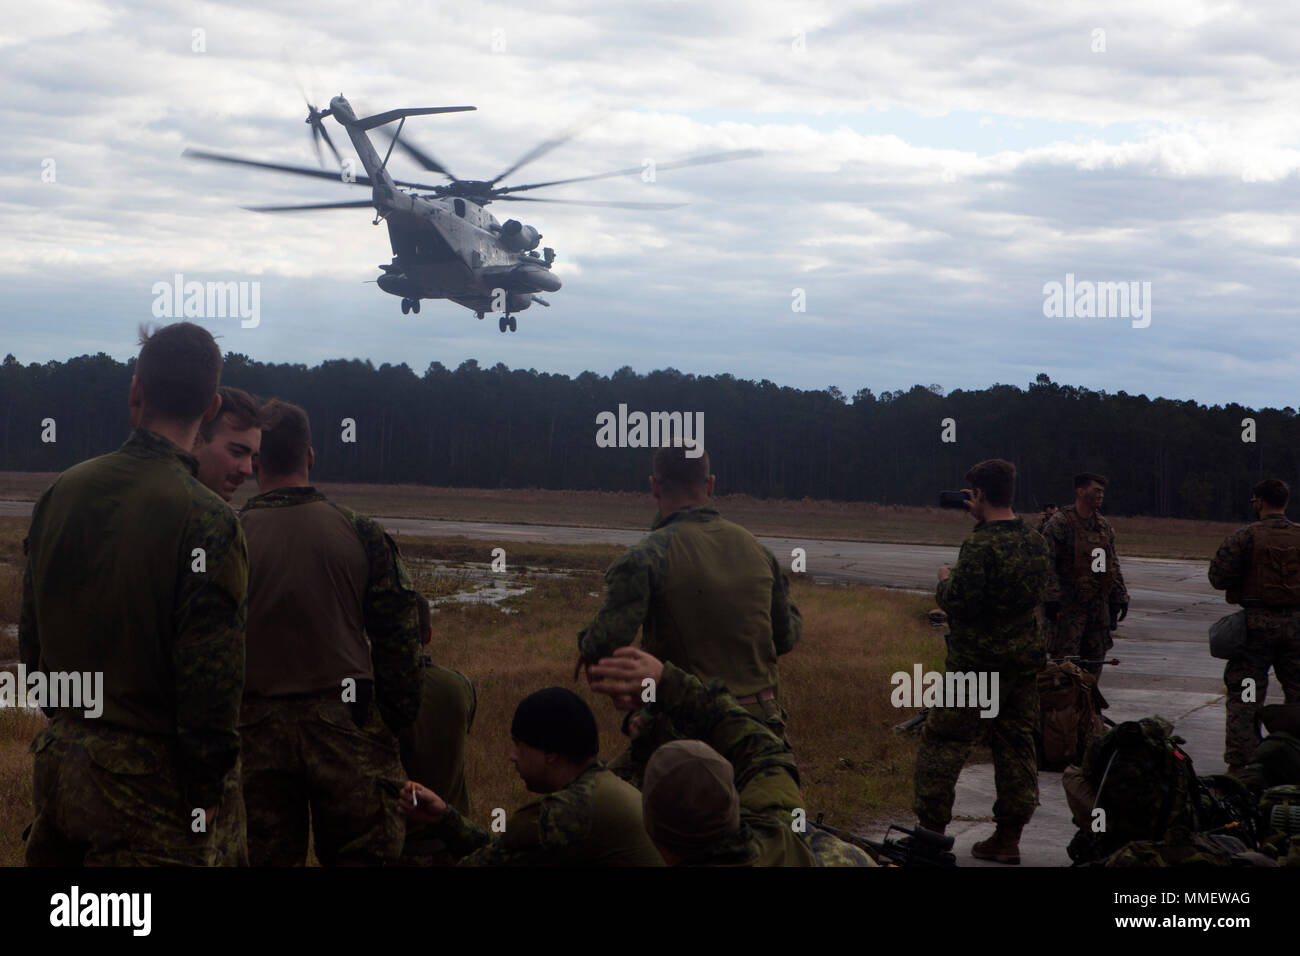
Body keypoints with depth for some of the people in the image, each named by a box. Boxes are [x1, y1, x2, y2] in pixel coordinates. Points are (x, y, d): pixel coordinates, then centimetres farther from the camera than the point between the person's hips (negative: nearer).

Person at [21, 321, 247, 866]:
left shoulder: (64, 490, 3)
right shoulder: (206, 520, -17)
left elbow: (30, 634, 12)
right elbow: (212, 678, -18)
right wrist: (208, 791, -8)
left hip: (59, 761, 6)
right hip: (149, 780, -6)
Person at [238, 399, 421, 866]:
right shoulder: (361, 533, -1)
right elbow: (398, 636, 1)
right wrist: (398, 720, 9)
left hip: (258, 727, 0)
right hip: (347, 723, 0)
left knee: (268, 856, 9)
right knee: (363, 851, 7)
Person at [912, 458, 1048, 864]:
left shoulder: (980, 545, -19)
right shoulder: (1035, 541, 5)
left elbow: (959, 602, -21)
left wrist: (944, 582, 2)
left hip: (978, 660, -7)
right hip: (1025, 660, 7)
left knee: (942, 743, 3)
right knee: (1016, 745, 10)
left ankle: (931, 829, 5)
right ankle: (1009, 837, 13)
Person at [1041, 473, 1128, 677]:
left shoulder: (1104, 526, 14)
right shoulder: (1060, 523, -9)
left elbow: (1113, 566, 20)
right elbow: (1047, 564, -14)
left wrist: (1120, 597, 16)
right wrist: (1051, 598, -20)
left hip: (1098, 605, 7)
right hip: (1069, 605, -7)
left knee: (1094, 660, 10)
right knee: (1065, 661, -8)